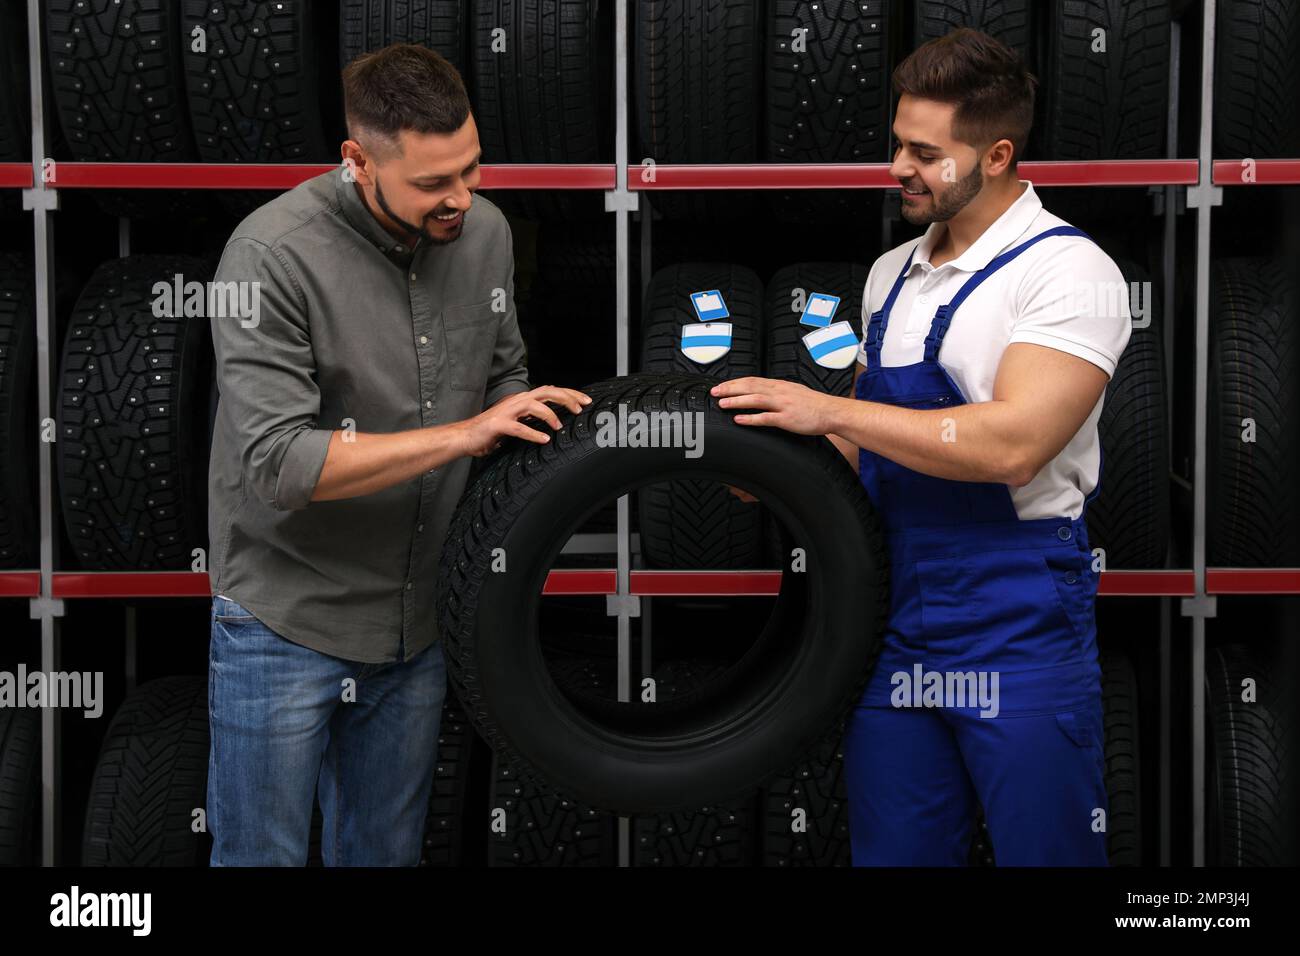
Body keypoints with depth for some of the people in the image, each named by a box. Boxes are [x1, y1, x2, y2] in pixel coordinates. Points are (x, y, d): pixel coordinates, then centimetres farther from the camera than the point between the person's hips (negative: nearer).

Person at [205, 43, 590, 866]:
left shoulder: (486, 231, -2)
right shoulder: (274, 254, -20)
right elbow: (279, 464, -26)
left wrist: (544, 429, -7)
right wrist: (460, 435, -29)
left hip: (419, 620, 5)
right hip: (285, 622, -5)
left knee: (388, 852, 17)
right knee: (263, 853, 8)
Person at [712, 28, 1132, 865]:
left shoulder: (1067, 270, -11)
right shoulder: (891, 275, 12)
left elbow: (1011, 444, -24)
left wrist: (828, 410, -21)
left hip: (1019, 639, -7)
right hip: (894, 631, 7)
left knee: (1044, 851, 4)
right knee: (893, 853, 15)